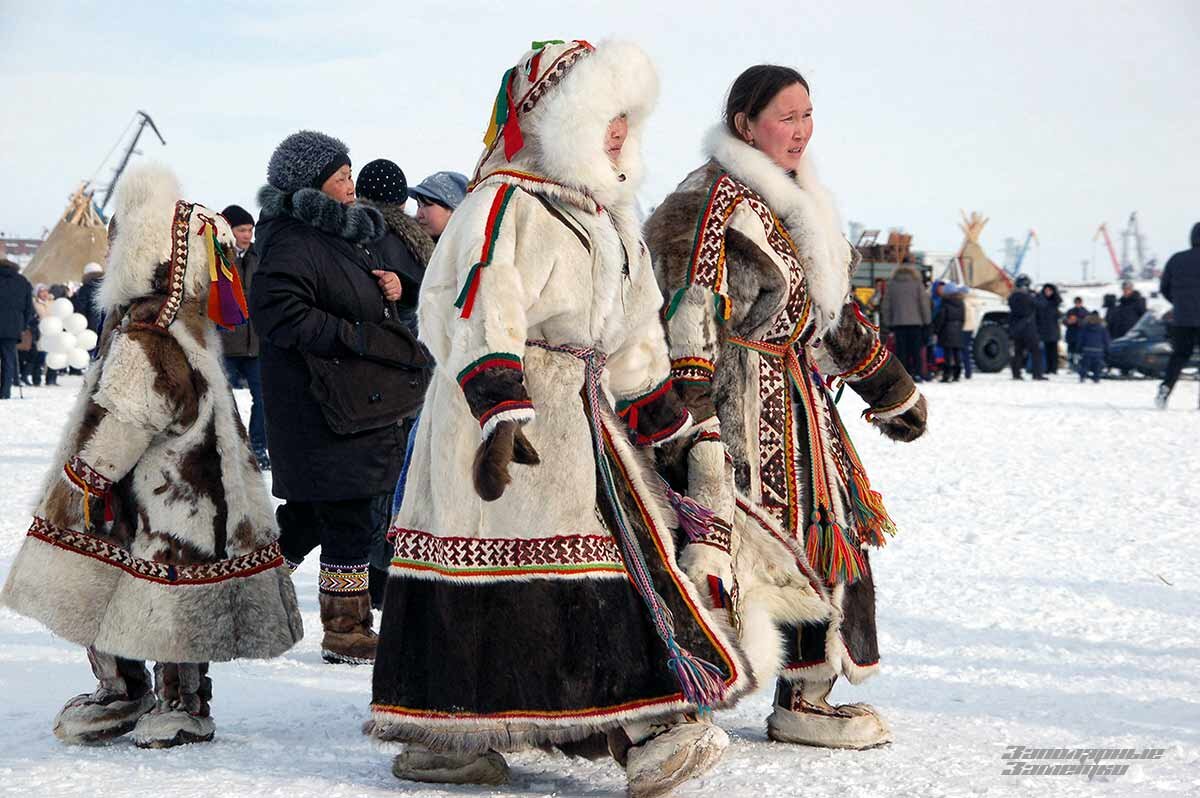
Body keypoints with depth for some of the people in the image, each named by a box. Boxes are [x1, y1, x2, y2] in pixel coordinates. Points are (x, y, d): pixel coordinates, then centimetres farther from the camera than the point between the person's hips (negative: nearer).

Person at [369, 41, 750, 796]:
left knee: (631, 545, -1)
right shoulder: (506, 202, -8)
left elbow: (635, 331, 28)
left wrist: (664, 418, 26)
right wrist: (500, 414, -31)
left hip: (586, 413, 8)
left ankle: (651, 730, -1)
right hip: (507, 403, -8)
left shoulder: (609, 215, 21)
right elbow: (483, 310, -21)